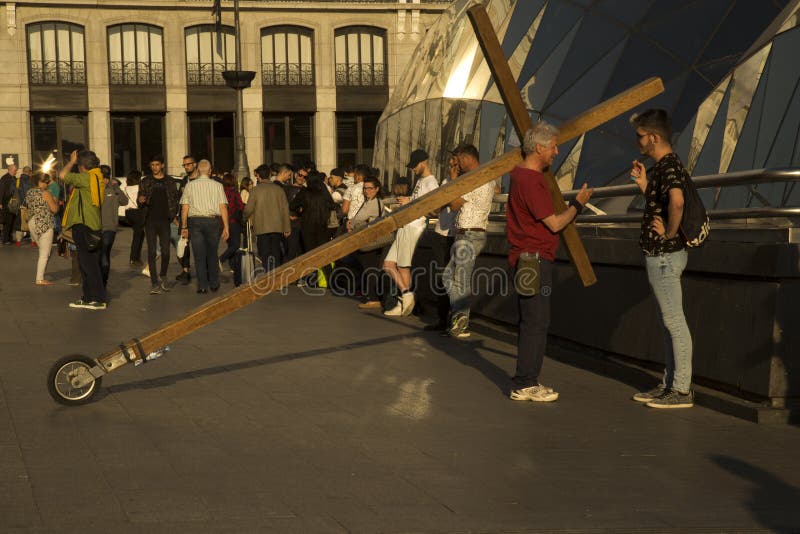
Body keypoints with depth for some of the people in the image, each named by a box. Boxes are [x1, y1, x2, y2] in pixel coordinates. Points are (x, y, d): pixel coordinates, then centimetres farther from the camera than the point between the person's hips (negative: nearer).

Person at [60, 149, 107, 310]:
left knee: (89, 263, -8)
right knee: (86, 263, 15)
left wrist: (72, 161, -3)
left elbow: (63, 175, -18)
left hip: (84, 225, -10)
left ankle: (100, 299, -9)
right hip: (93, 225, 10)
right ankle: (88, 298, 21)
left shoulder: (87, 178, -15)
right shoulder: (97, 177, 14)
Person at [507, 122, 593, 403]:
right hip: (534, 260, -11)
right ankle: (525, 385, -3)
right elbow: (554, 224, -16)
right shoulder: (532, 181, -17)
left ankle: (526, 382, 18)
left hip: (527, 261, 11)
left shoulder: (521, 174, 14)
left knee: (531, 322, 13)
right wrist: (578, 204, -1)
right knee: (535, 322, -7)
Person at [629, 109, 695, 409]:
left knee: (674, 322, -5)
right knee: (668, 322, 14)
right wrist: (643, 185, 15)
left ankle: (682, 390, 0)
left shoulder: (669, 167, -18)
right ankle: (669, 385, 22)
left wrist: (669, 232, -24)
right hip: (660, 255, 11)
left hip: (665, 255, -11)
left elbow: (676, 202, -37)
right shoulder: (664, 166, 14)